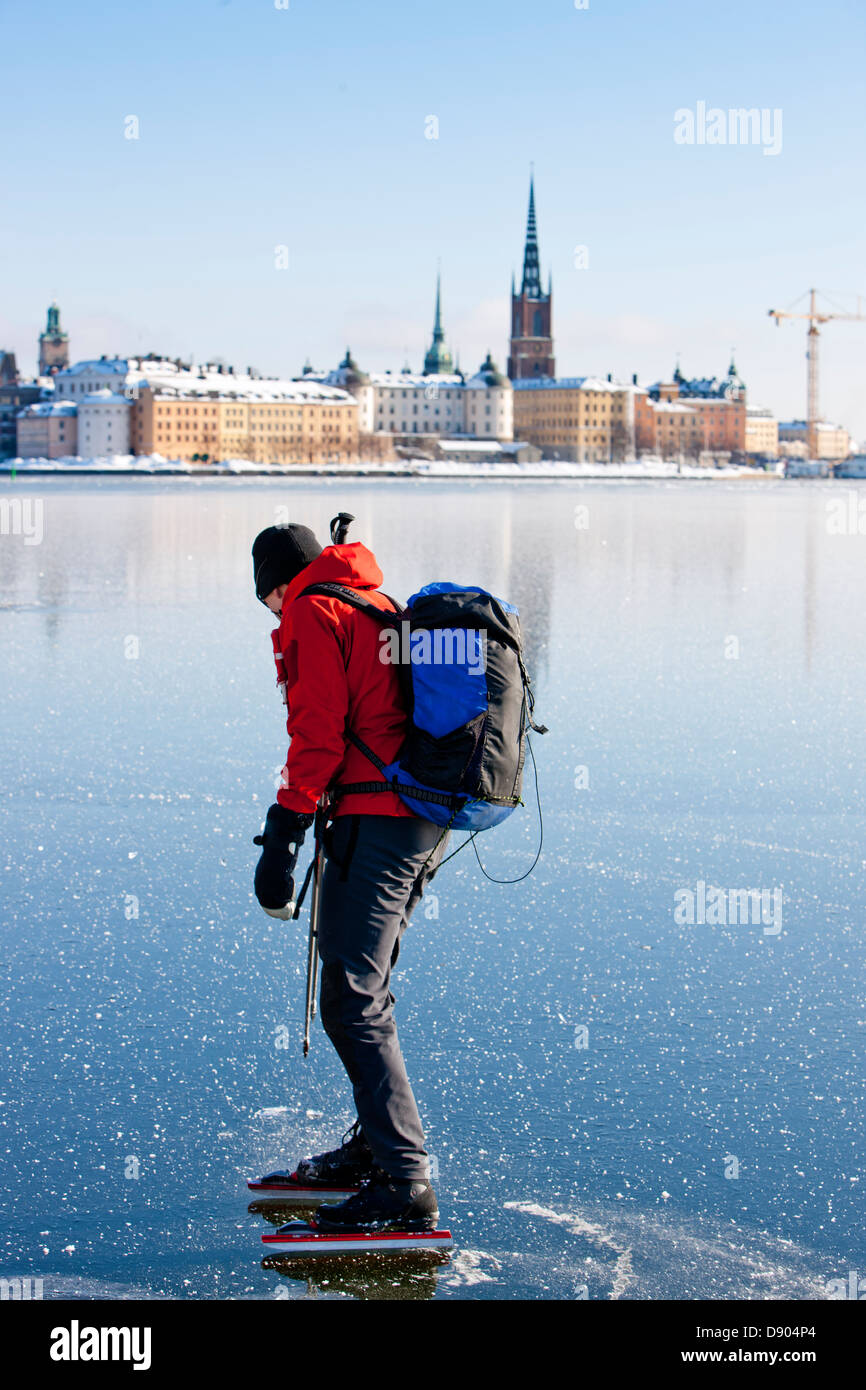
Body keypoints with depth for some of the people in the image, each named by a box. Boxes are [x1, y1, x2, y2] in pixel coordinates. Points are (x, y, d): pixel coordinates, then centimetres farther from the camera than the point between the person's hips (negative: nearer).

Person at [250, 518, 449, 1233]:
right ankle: (375, 1145, 33)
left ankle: (405, 1182, -15)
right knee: (365, 988, 22)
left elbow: (319, 733, -14)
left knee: (352, 1004, -10)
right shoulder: (383, 607, 23)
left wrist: (284, 833, -14)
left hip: (374, 819, -10)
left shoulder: (313, 615, -4)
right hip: (430, 821, 10)